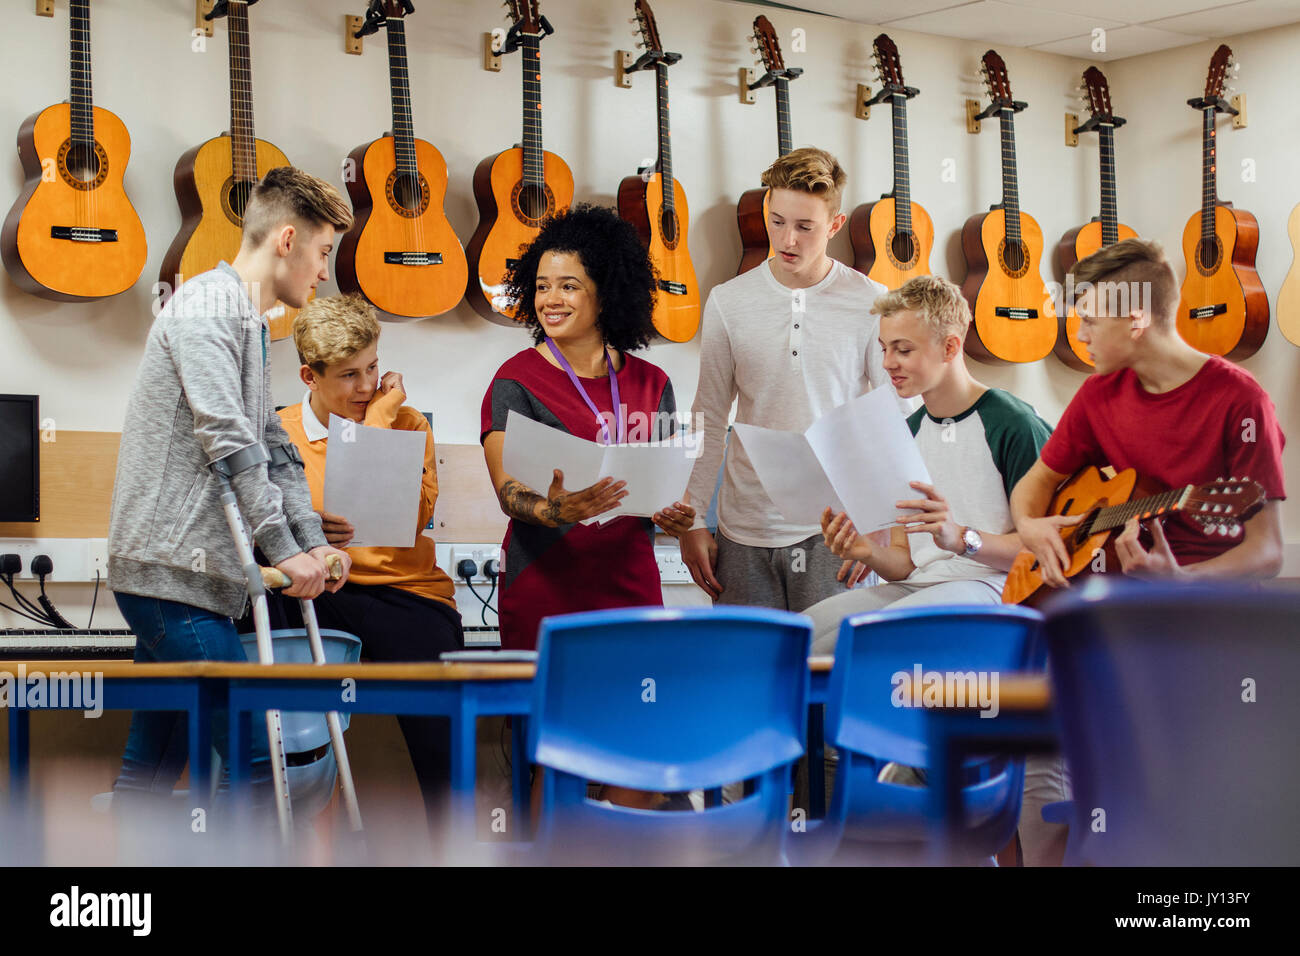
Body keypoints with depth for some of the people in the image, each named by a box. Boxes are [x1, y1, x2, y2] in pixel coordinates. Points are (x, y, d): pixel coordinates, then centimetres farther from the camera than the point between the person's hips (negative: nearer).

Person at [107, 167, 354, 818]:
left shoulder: (249, 322, 22)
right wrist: (284, 548, -15)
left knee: (153, 758, 12)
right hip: (171, 568, -10)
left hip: (177, 571, 10)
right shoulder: (208, 306, -10)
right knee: (255, 757, -12)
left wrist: (312, 540, 9)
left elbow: (272, 447, 21)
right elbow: (228, 443, -18)